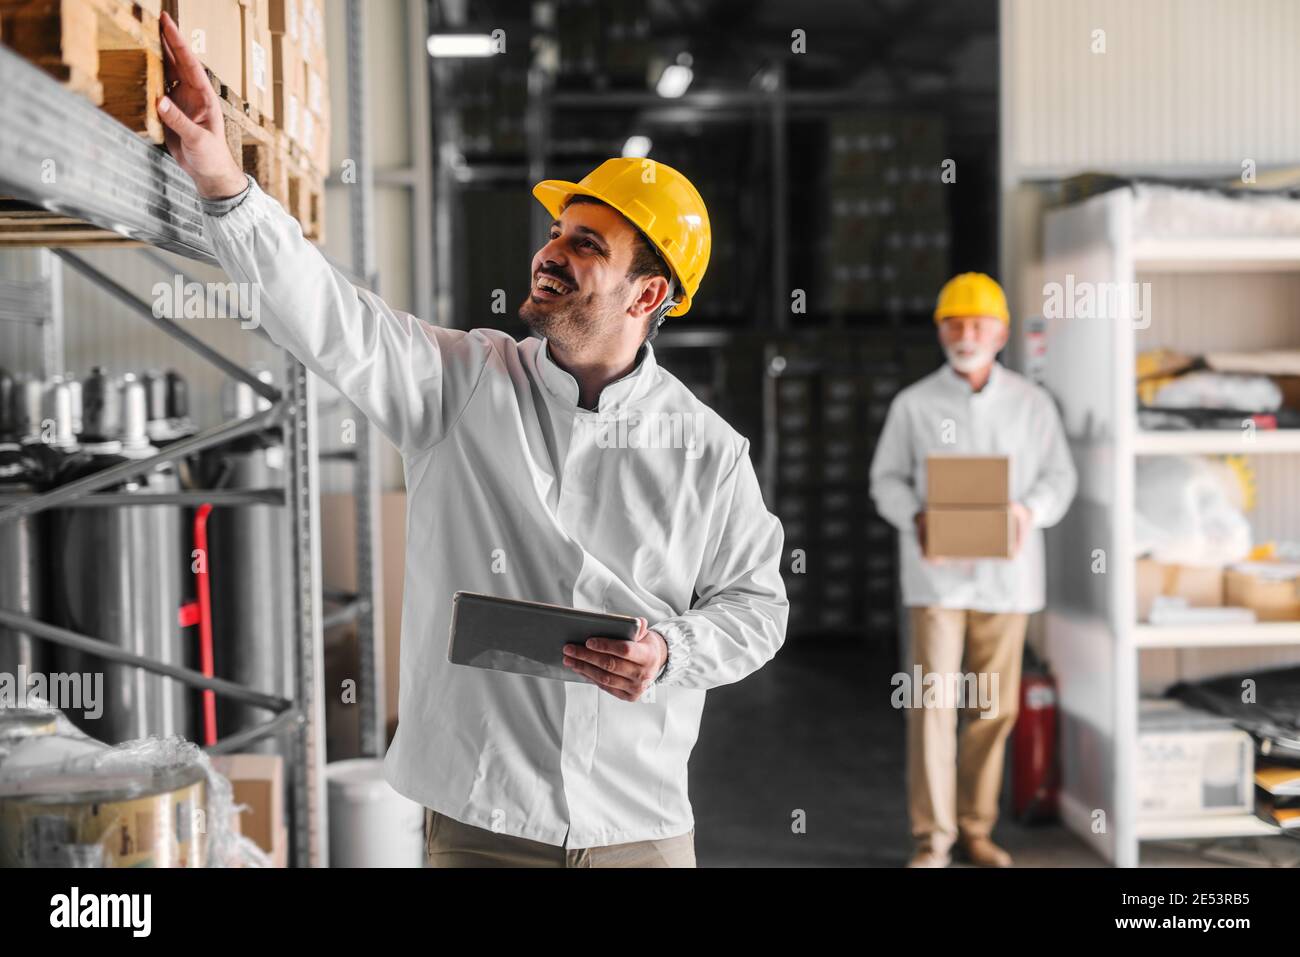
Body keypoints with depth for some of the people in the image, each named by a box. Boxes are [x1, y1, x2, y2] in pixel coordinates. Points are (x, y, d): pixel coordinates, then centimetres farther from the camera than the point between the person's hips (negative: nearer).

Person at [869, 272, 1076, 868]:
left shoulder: (1031, 404, 6)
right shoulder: (913, 404, 2)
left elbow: (1059, 477, 9)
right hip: (936, 573, -2)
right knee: (933, 703, -7)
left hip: (1006, 573, 2)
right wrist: (916, 519, -14)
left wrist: (1029, 512, -12)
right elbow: (887, 479, 6)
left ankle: (975, 827, 19)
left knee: (994, 708, 6)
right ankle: (931, 837, 0)